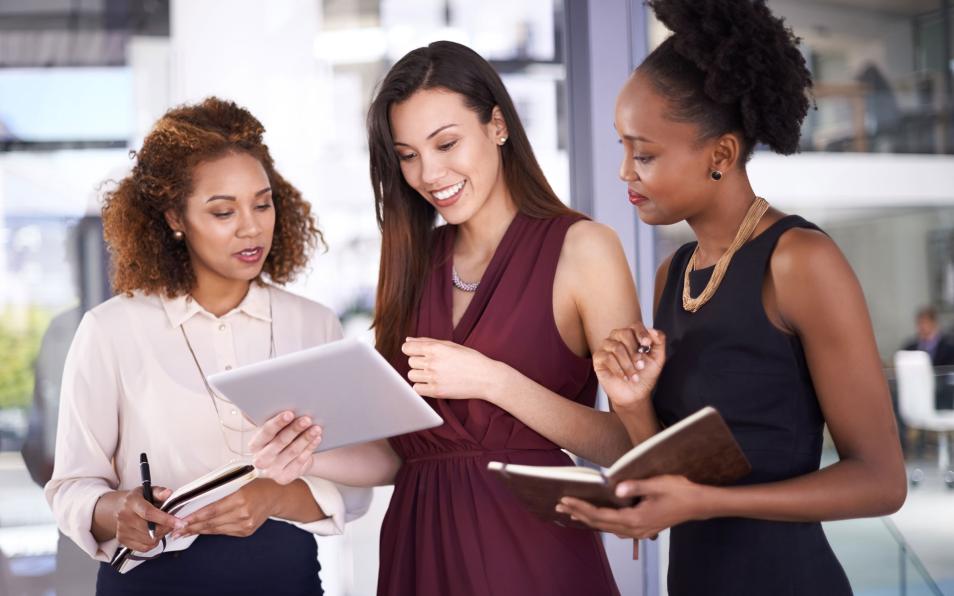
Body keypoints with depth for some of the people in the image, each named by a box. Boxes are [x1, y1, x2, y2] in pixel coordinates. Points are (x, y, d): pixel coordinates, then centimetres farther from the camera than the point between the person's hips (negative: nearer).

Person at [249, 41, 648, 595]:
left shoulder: (582, 248, -5)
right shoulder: (415, 261, 8)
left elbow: (633, 443, -12)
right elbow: (397, 454, 8)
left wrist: (493, 381, -19)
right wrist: (311, 457, -9)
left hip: (534, 549, -4)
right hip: (420, 550, 4)